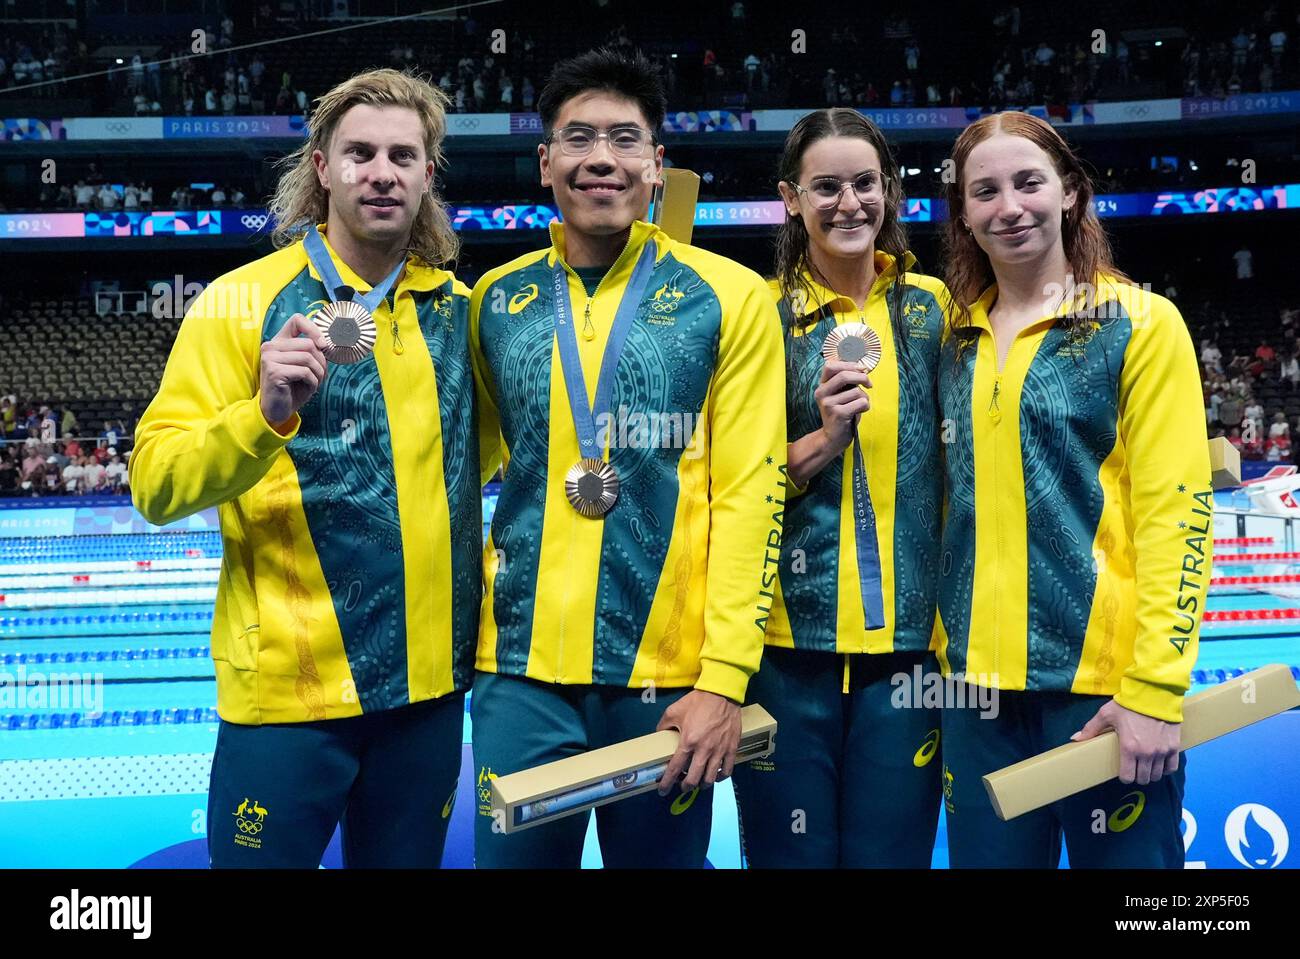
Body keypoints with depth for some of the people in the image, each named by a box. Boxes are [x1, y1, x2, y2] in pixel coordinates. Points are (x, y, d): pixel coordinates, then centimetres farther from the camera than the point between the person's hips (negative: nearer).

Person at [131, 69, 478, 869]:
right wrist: (264, 415, -28)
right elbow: (155, 483, -12)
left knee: (409, 858, 18)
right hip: (289, 685, -4)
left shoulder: (457, 305, 4)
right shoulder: (241, 300, -7)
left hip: (430, 680, 4)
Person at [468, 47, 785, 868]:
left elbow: (749, 491, -6)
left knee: (664, 853, 12)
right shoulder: (495, 301, 7)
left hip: (670, 674, -2)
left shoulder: (731, 298, -2)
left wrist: (725, 677, -12)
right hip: (520, 668, 2)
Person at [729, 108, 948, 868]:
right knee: (792, 853, 7)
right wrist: (822, 441, -14)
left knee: (891, 849, 8)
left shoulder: (934, 307, 6)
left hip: (909, 636, 1)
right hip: (786, 638, -1)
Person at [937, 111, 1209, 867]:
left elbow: (1176, 511, -9)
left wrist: (1156, 689, -15)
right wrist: (942, 648, 6)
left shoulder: (1142, 323, -3)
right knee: (987, 855, 13)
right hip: (979, 681, 4)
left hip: (1104, 682, -4)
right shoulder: (956, 339, 10)